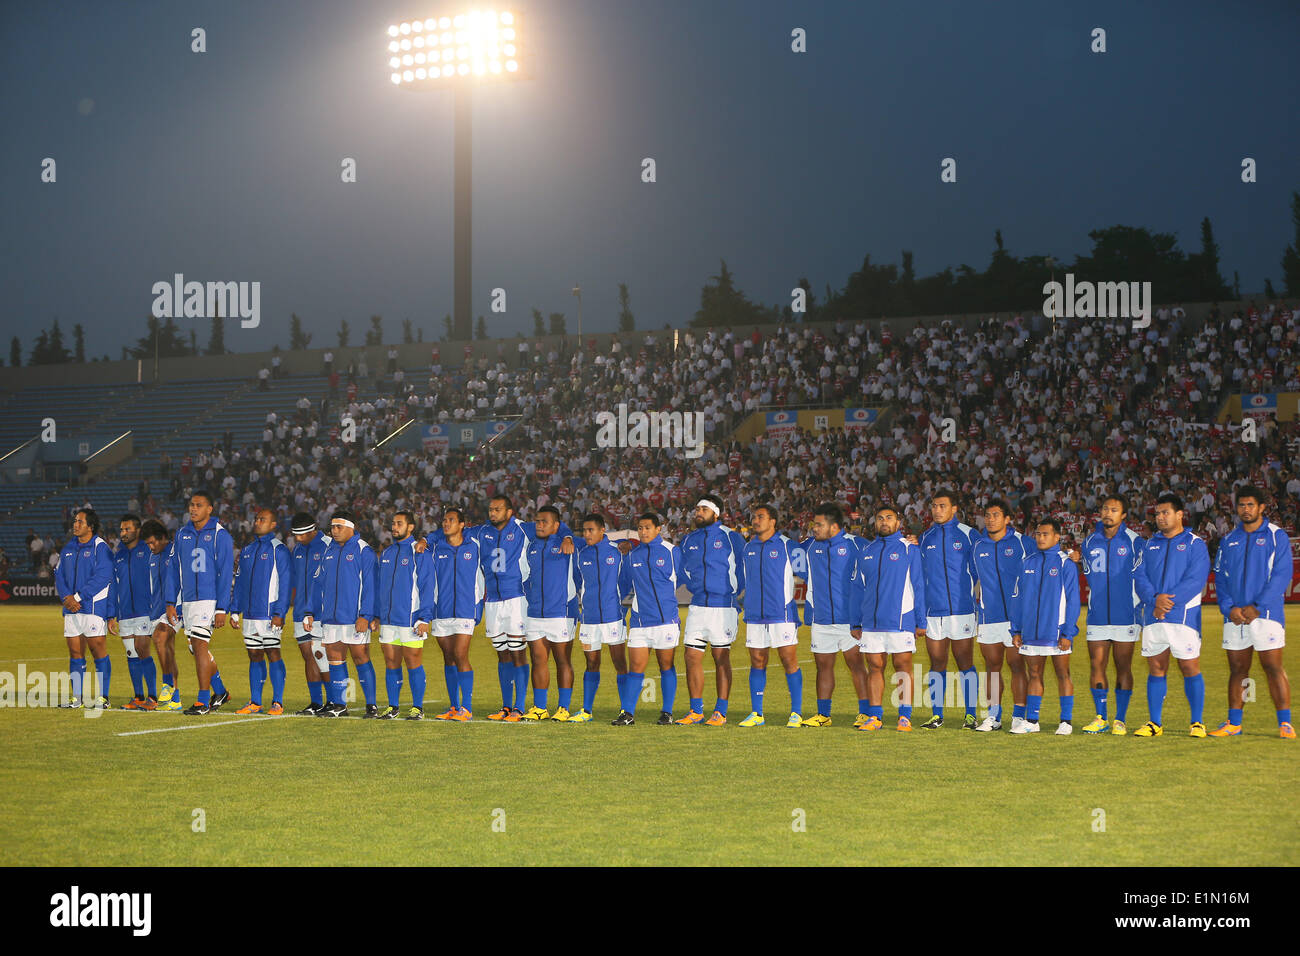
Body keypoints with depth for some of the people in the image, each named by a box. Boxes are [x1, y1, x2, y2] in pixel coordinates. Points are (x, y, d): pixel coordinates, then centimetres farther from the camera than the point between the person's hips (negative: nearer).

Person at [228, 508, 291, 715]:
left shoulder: (279, 550, -5)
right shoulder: (247, 550, 15)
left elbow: (285, 583, -10)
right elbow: (239, 582, 19)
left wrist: (279, 614, -16)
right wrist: (234, 610, 13)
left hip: (269, 614, -6)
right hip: (249, 615, 6)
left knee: (273, 654, -4)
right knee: (254, 656, 8)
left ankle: (277, 702, 0)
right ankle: (255, 702, 11)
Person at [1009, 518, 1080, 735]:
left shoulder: (1066, 564, -3)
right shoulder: (1028, 563, 10)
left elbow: (1072, 600, -6)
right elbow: (1017, 597, 13)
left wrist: (1068, 633, -11)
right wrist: (1016, 630, 8)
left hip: (1056, 632, -4)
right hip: (1030, 633, 4)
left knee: (1062, 675, 3)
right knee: (1034, 675, 9)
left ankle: (1066, 721, 8)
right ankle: (1031, 721, 14)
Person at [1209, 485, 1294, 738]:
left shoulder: (1276, 536, 2)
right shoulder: (1229, 540, 14)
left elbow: (1281, 575, -6)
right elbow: (1220, 577, 12)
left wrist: (1257, 607, -13)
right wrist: (1229, 607, -4)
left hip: (1266, 613, -4)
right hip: (1235, 617, 4)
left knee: (1273, 667, -7)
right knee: (1237, 670, 7)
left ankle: (1285, 724, -5)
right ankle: (1233, 723, 12)